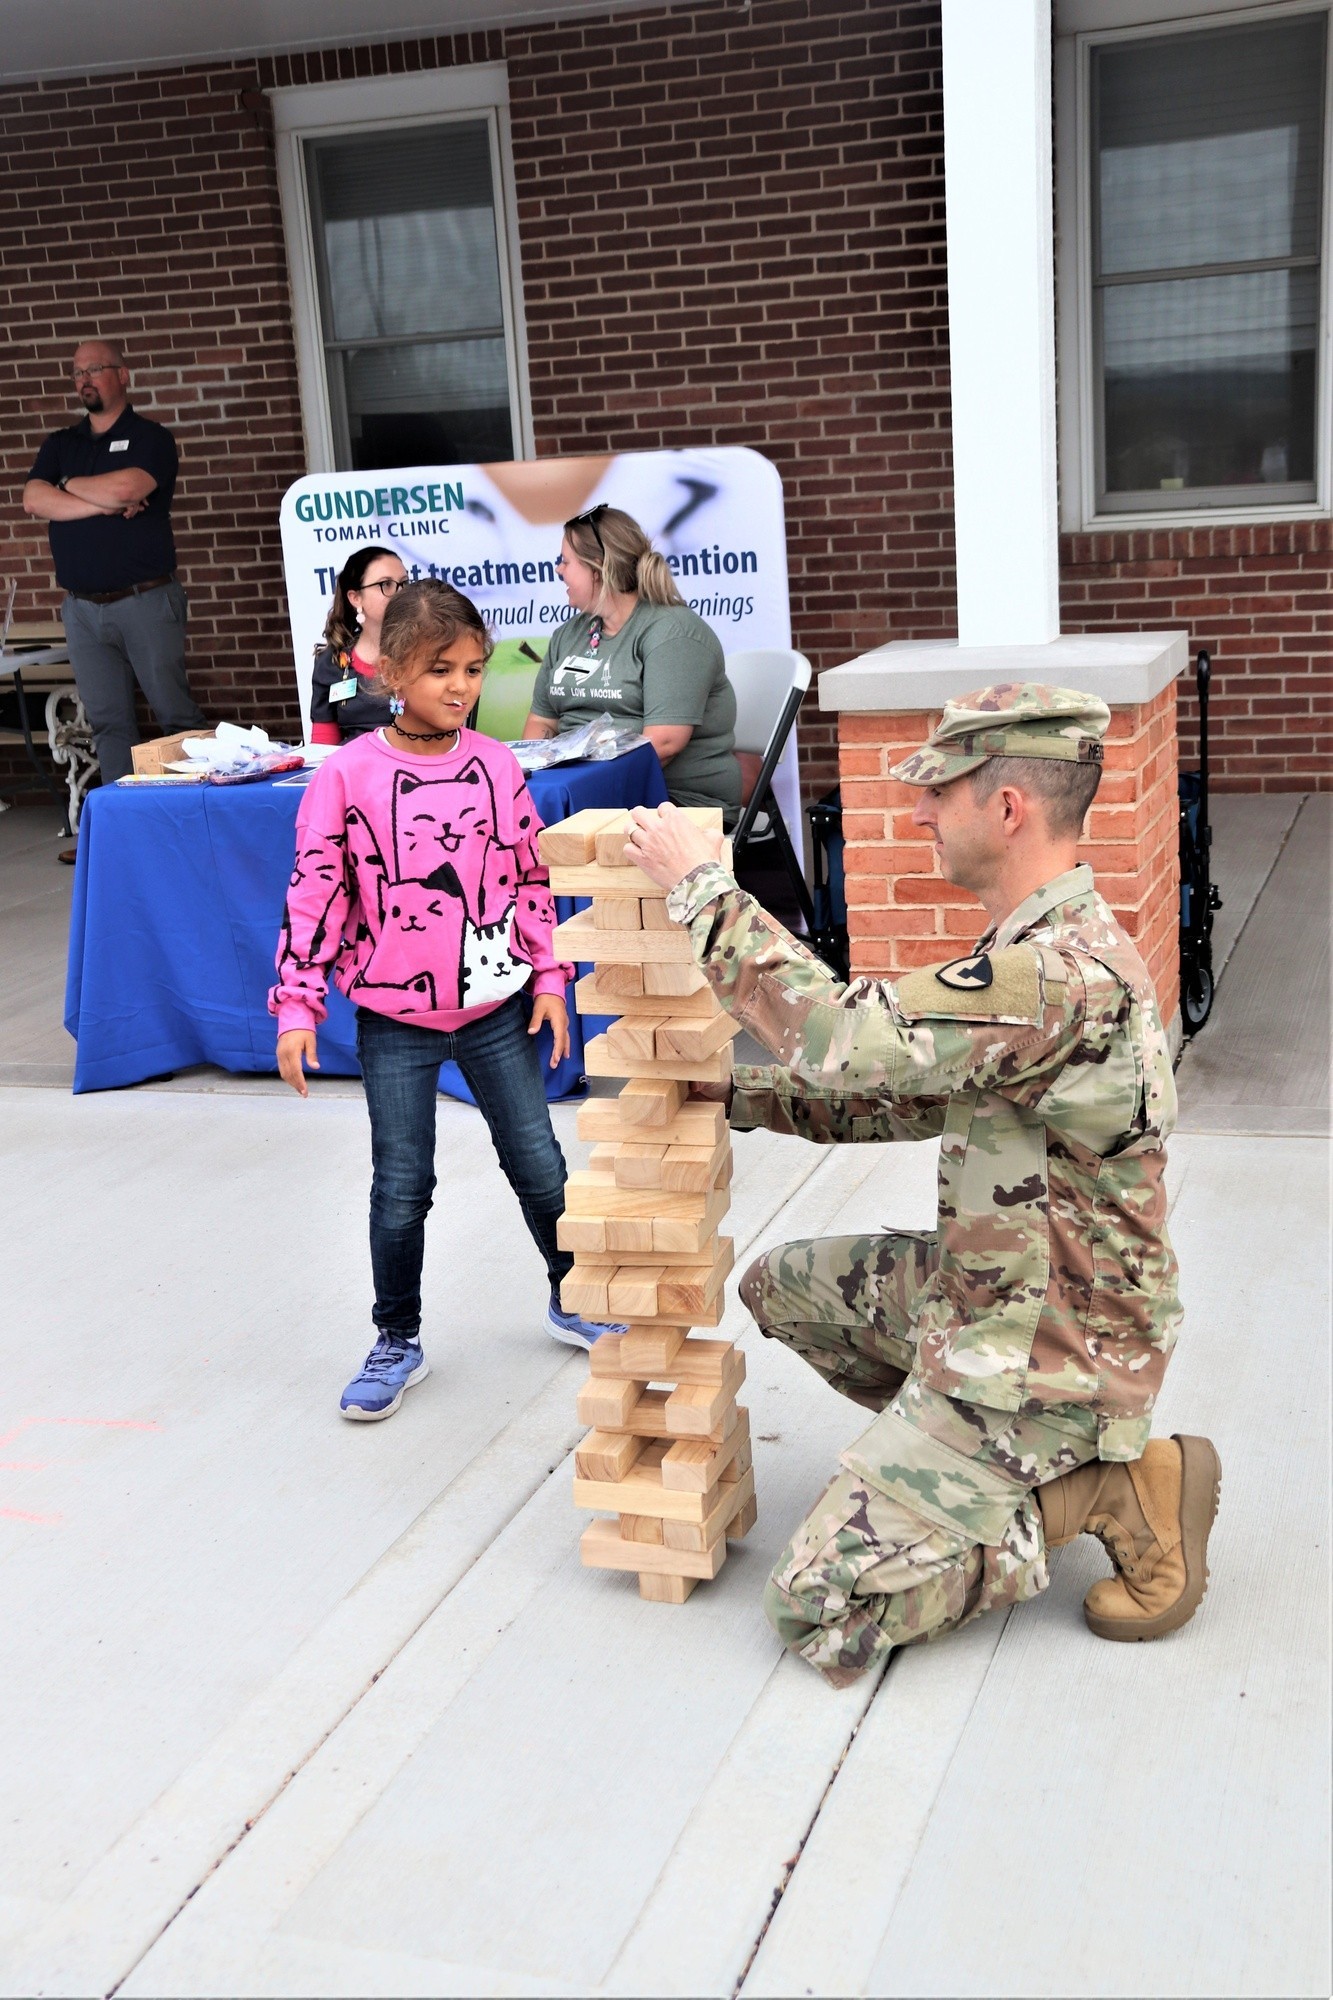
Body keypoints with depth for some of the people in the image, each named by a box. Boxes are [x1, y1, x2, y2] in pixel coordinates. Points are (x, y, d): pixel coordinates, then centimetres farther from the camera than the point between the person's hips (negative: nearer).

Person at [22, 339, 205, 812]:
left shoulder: (151, 437, 1)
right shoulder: (59, 445, 15)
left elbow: (125, 487, -18)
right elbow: (34, 501, -2)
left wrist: (70, 484, -1)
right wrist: (106, 504, -11)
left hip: (146, 600, -5)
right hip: (82, 608, 5)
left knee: (175, 711, -3)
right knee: (107, 720, 5)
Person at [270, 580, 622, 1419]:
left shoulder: (496, 766, -1)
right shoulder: (348, 776, -10)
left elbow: (532, 877, 7)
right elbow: (315, 894, -7)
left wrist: (550, 977, 4)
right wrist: (297, 1007, -9)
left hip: (497, 1007, 2)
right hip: (395, 1021, -2)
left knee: (540, 1166, 12)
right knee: (402, 1189, 6)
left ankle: (574, 1299, 34)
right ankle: (399, 1342, 23)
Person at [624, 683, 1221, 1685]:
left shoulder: (1062, 978, -30)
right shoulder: (1048, 948, 5)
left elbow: (846, 1035, -34)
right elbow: (908, 1092, 12)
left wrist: (702, 885, -23)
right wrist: (729, 1093, 7)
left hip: (1041, 1356, -10)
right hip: (984, 1291, 10)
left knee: (816, 1605, -8)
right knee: (783, 1285, 21)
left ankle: (1117, 1491, -1)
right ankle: (965, 1452, 15)